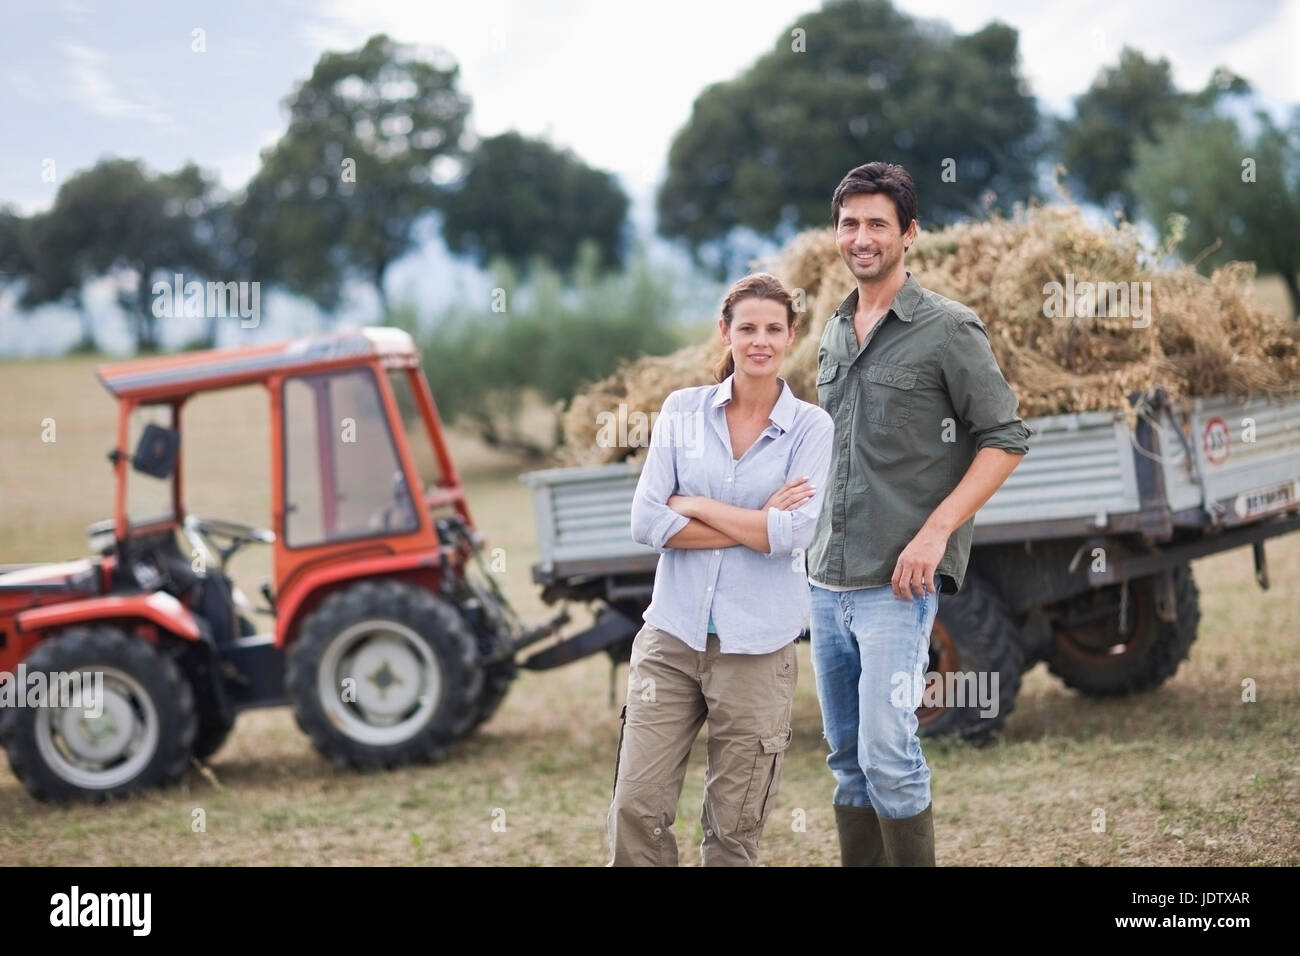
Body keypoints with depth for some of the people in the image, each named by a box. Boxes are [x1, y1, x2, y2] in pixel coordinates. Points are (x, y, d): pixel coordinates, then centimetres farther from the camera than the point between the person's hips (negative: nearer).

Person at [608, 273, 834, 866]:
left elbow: (794, 534, -13)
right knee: (636, 809, -4)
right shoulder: (682, 411, 5)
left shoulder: (811, 428, 0)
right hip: (672, 636, 1)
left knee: (734, 828, 5)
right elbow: (647, 523, -5)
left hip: (757, 648, -1)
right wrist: (757, 523, -9)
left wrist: (695, 506, -7)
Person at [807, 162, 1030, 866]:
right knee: (847, 759, 11)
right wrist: (815, 536, 15)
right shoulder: (834, 334, 15)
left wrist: (934, 532, -16)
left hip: (896, 583, -7)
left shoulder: (949, 329, -6)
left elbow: (1005, 439, -7)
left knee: (888, 755, -12)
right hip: (826, 579, 7)